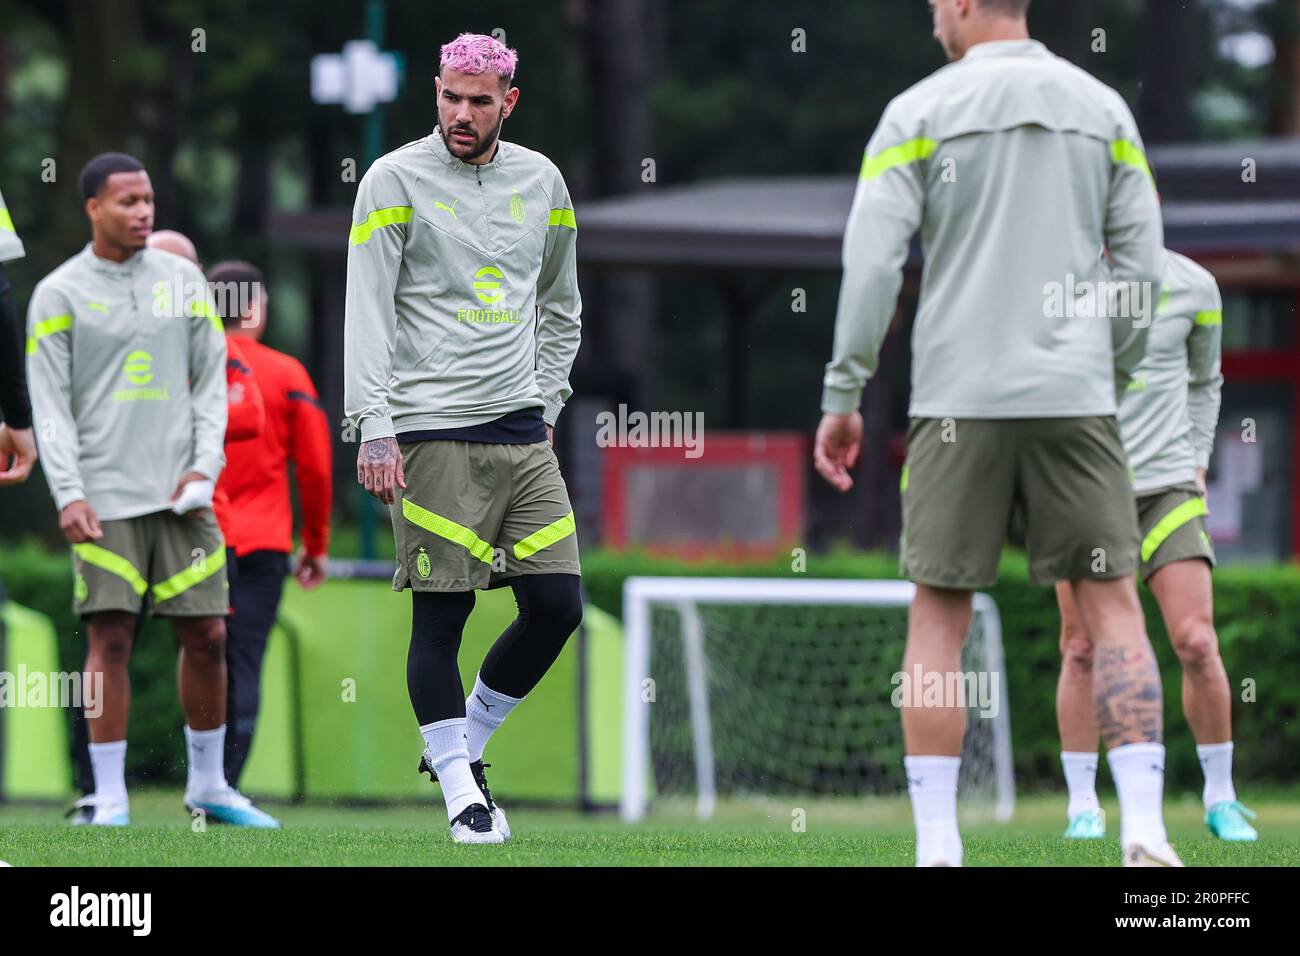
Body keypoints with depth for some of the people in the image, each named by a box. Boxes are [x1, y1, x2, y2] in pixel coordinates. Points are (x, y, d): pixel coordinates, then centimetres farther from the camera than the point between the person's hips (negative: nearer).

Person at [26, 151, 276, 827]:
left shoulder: (183, 282, 11)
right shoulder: (59, 295, 1)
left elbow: (211, 381, 12)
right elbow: (49, 404, -1)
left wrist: (204, 468, -1)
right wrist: (68, 494, -12)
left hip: (180, 493, 3)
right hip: (104, 500, -3)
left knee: (206, 636, 3)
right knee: (110, 638, -8)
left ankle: (207, 785, 17)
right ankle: (108, 798, -3)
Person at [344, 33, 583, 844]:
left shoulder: (542, 182, 12)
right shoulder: (395, 182, -2)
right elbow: (367, 312, -6)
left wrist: (546, 403, 16)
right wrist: (375, 430, -13)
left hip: (522, 433, 5)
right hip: (431, 434, -5)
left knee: (558, 604, 0)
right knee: (441, 617, -6)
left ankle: (461, 743, 19)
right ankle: (462, 791, 3)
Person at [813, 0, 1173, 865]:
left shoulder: (920, 113, 0)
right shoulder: (1103, 110, 8)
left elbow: (871, 259, -6)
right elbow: (1142, 262, 6)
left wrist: (843, 396, 0)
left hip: (960, 402, -1)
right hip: (1075, 395, 1)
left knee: (939, 617, 5)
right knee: (1112, 603, 3)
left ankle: (936, 845, 0)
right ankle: (1144, 832, -9)